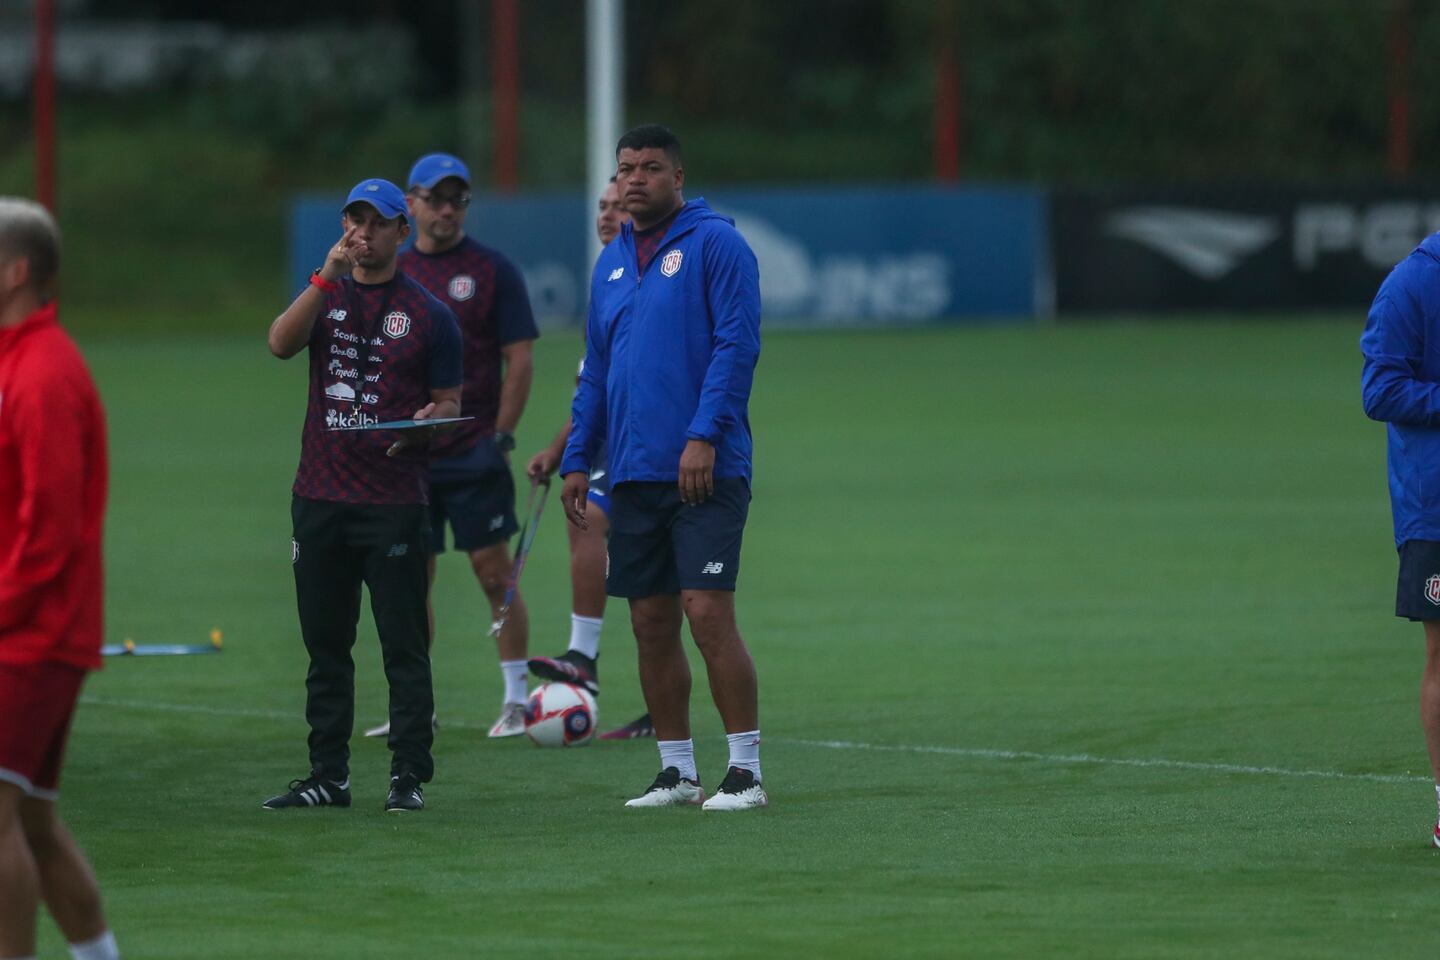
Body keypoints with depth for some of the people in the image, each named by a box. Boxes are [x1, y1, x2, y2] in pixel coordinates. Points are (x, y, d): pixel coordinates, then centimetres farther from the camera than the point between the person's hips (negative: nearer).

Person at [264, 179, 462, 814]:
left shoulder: (428, 314, 5)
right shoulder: (325, 296, 12)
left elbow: (449, 403, 7)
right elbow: (281, 344, -7)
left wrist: (425, 423, -16)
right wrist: (328, 275, -15)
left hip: (394, 504, -3)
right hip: (320, 497, 3)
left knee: (403, 646, -4)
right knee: (325, 645, 8)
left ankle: (409, 776, -1)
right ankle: (328, 776, 14)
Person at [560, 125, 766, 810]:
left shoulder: (715, 244, -4)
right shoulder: (611, 264, 16)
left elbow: (737, 343, -11)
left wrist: (704, 434, -19)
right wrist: (576, 459, 14)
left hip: (705, 470, -7)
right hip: (635, 473, 7)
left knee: (707, 614, -12)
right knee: (651, 625, 6)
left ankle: (745, 770, -6)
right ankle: (676, 772, 14)